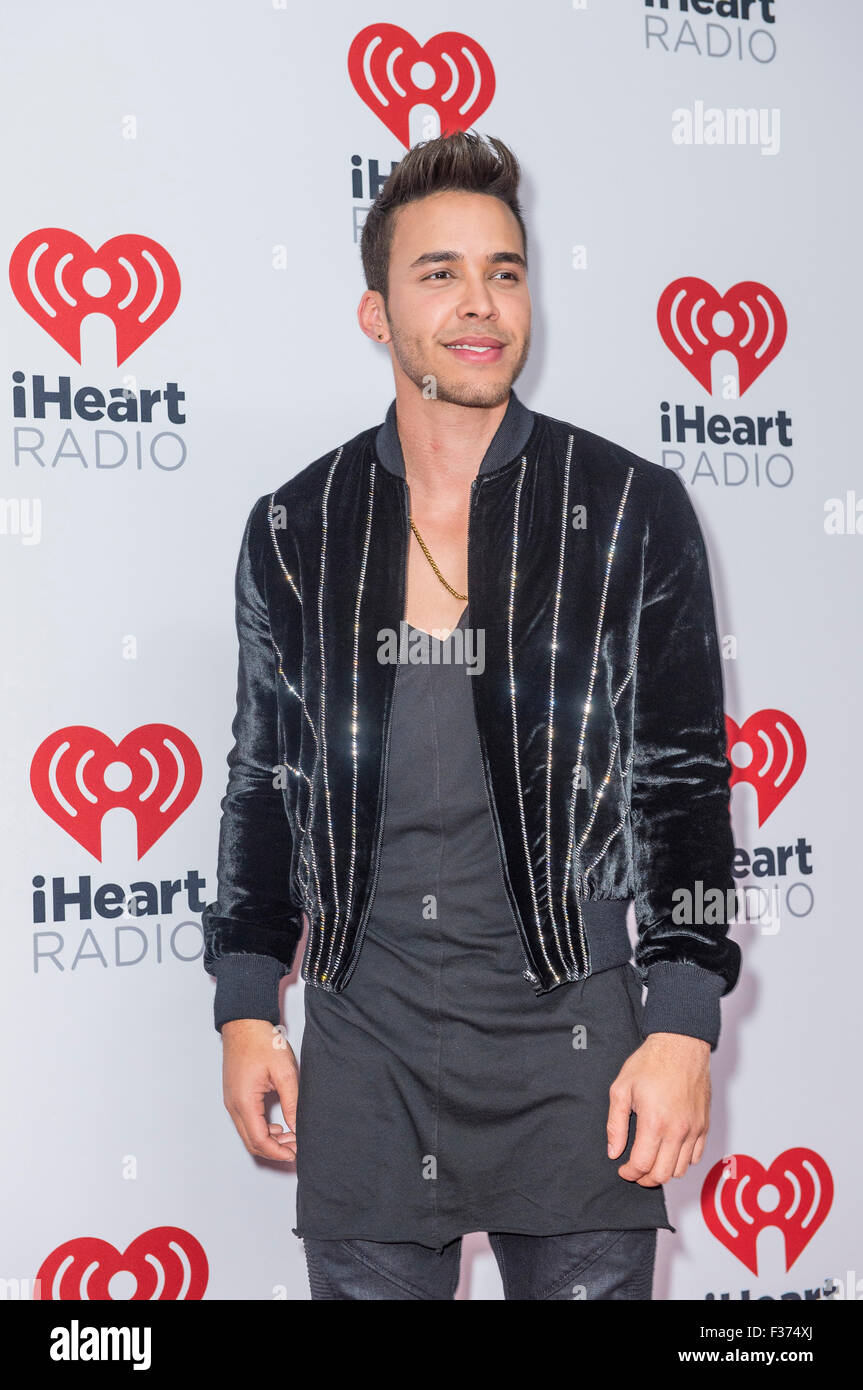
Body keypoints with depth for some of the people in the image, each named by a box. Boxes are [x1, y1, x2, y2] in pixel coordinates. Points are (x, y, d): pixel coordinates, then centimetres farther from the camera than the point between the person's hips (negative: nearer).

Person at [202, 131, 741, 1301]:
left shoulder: (633, 512, -2)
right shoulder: (296, 529, 4)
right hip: (366, 1039, 2)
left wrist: (684, 1024, -6)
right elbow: (265, 778, 11)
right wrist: (245, 1008, 7)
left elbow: (687, 779, -1)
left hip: (573, 1034, -1)